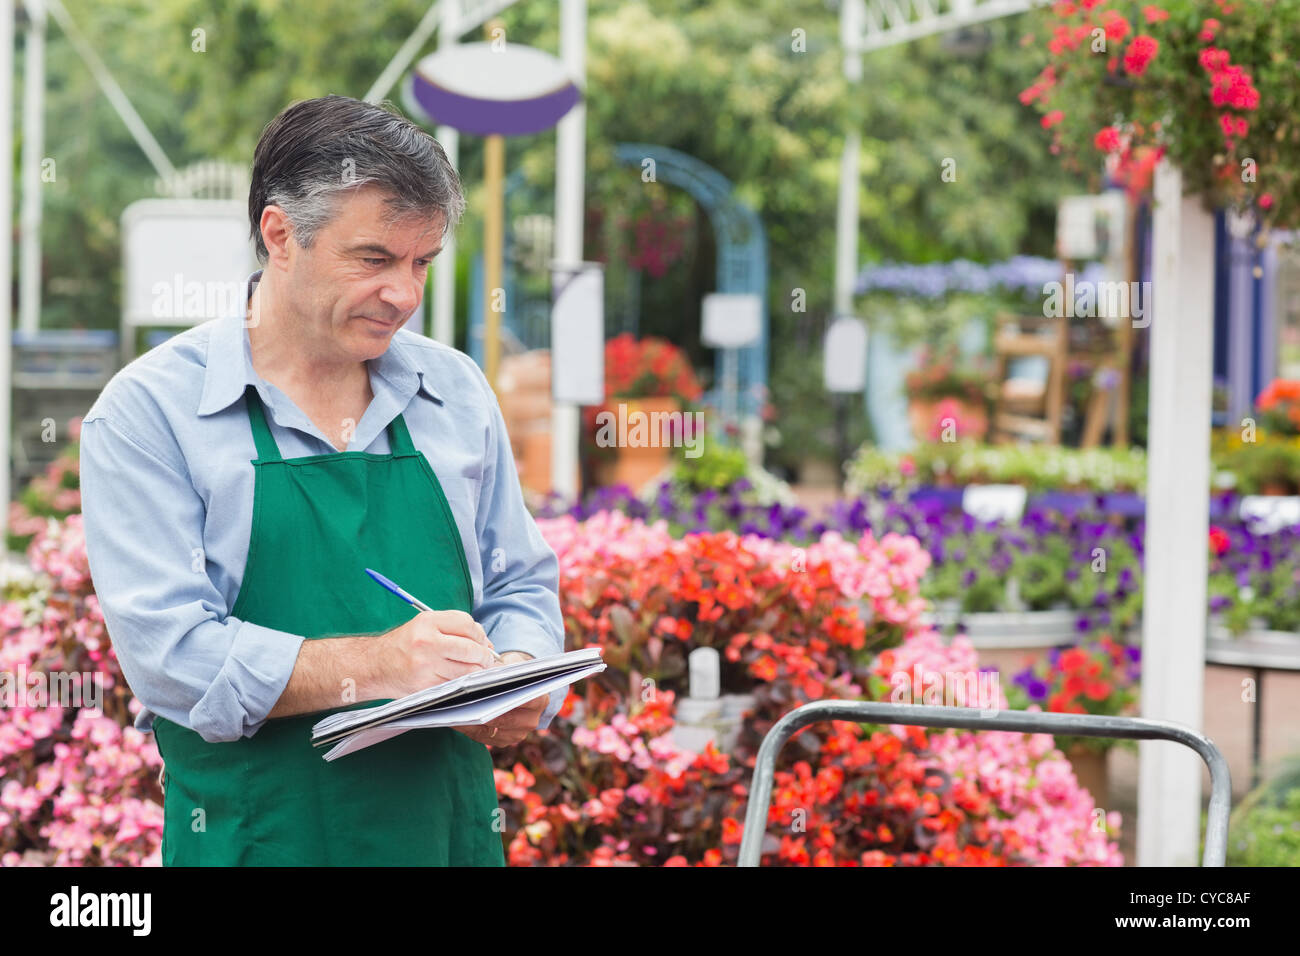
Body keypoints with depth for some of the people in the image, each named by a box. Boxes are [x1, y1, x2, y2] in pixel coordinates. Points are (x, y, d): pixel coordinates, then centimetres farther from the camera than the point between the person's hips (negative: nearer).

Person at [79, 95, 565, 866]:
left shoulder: (456, 391, 8)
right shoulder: (148, 411, -7)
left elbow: (521, 587, 15)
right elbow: (166, 649, -17)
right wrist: (374, 665, -27)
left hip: (451, 825, 4)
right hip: (259, 837, -4)